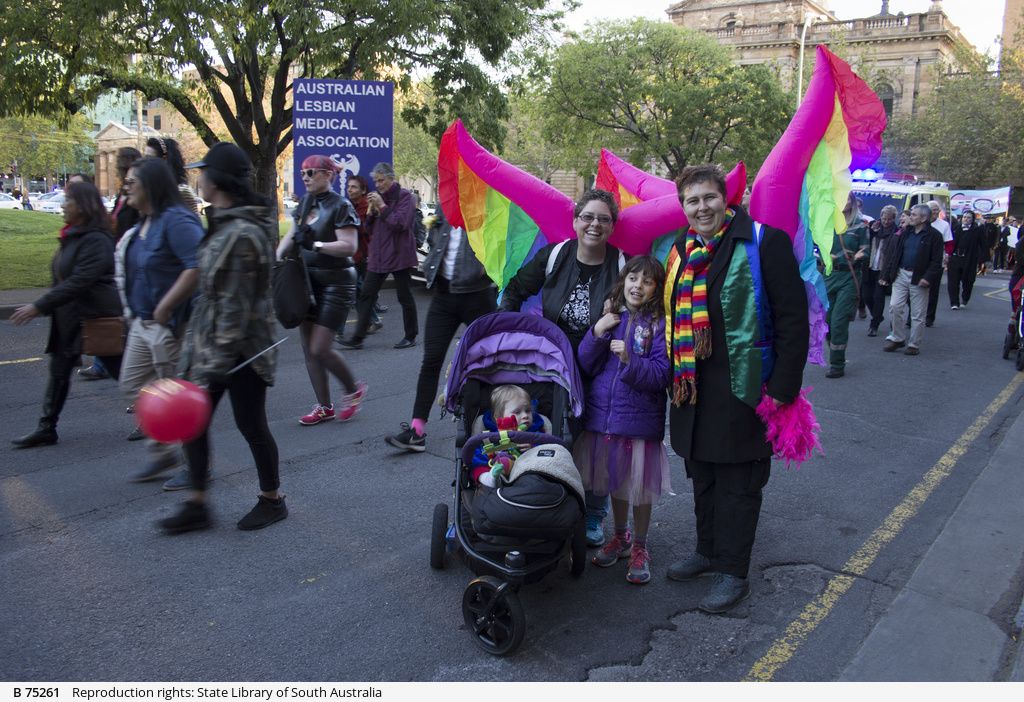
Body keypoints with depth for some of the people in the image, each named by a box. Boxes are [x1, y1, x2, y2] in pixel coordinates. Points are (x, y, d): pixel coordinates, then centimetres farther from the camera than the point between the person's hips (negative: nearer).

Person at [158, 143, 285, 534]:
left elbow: (236, 308, -24)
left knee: (251, 425, 5)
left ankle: (272, 500, 24)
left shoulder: (242, 235, -22)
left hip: (239, 350, -9)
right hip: (208, 342, 9)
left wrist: (214, 368, -24)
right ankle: (197, 505, 21)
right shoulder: (224, 224, 9)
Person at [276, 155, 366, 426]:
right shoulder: (305, 202, 11)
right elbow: (291, 236, 20)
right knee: (308, 348, 8)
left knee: (320, 349, -10)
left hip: (336, 282, -8)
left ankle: (354, 389, 17)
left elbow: (350, 246, -21)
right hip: (309, 280, 8)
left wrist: (315, 244, -27)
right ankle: (324, 407, 20)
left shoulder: (340, 206, -12)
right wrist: (276, 260, 6)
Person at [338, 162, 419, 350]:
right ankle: (358, 337, 5)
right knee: (366, 295, 2)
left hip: (399, 255, -7)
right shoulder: (379, 197, 16)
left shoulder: (405, 197, -5)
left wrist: (382, 206, -17)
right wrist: (371, 211, -1)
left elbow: (400, 223, -19)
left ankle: (411, 336, 15)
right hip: (378, 256, 7)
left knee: (405, 297, 2)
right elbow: (370, 229, 17)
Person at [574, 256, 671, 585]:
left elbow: (661, 374, -12)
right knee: (615, 481, 18)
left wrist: (631, 361, -27)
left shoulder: (658, 323, -6)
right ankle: (620, 536, 38)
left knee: (640, 485, 7)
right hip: (603, 412, 4)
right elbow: (587, 365, 3)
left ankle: (639, 548, 26)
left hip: (640, 418, -3)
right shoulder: (609, 317, 5)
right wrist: (596, 333, -13)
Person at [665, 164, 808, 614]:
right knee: (702, 477, 19)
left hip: (742, 389, -6)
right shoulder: (681, 252, 10)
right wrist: (676, 381, 14)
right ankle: (708, 551, 37)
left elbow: (793, 320, -12)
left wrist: (782, 389, -16)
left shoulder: (764, 243, -10)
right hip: (692, 390, 6)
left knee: (738, 484, 5)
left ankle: (733, 573, 19)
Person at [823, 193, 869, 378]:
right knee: (827, 319, 6)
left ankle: (837, 365, -3)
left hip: (849, 277, -4)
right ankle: (835, 358, 24)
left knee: (839, 320, -10)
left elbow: (866, 250, 2)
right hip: (830, 275, 4)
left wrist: (860, 255, -20)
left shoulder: (860, 225, 1)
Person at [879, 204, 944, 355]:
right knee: (895, 308, 0)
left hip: (918, 278, -4)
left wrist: (928, 277, -23)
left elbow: (936, 261, -9)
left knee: (918, 314, 3)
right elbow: (894, 255, 13)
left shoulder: (934, 235, -5)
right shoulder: (906, 233, 11)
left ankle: (914, 345, 12)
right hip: (901, 274, 5)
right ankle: (898, 339, 15)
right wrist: (885, 275, 8)